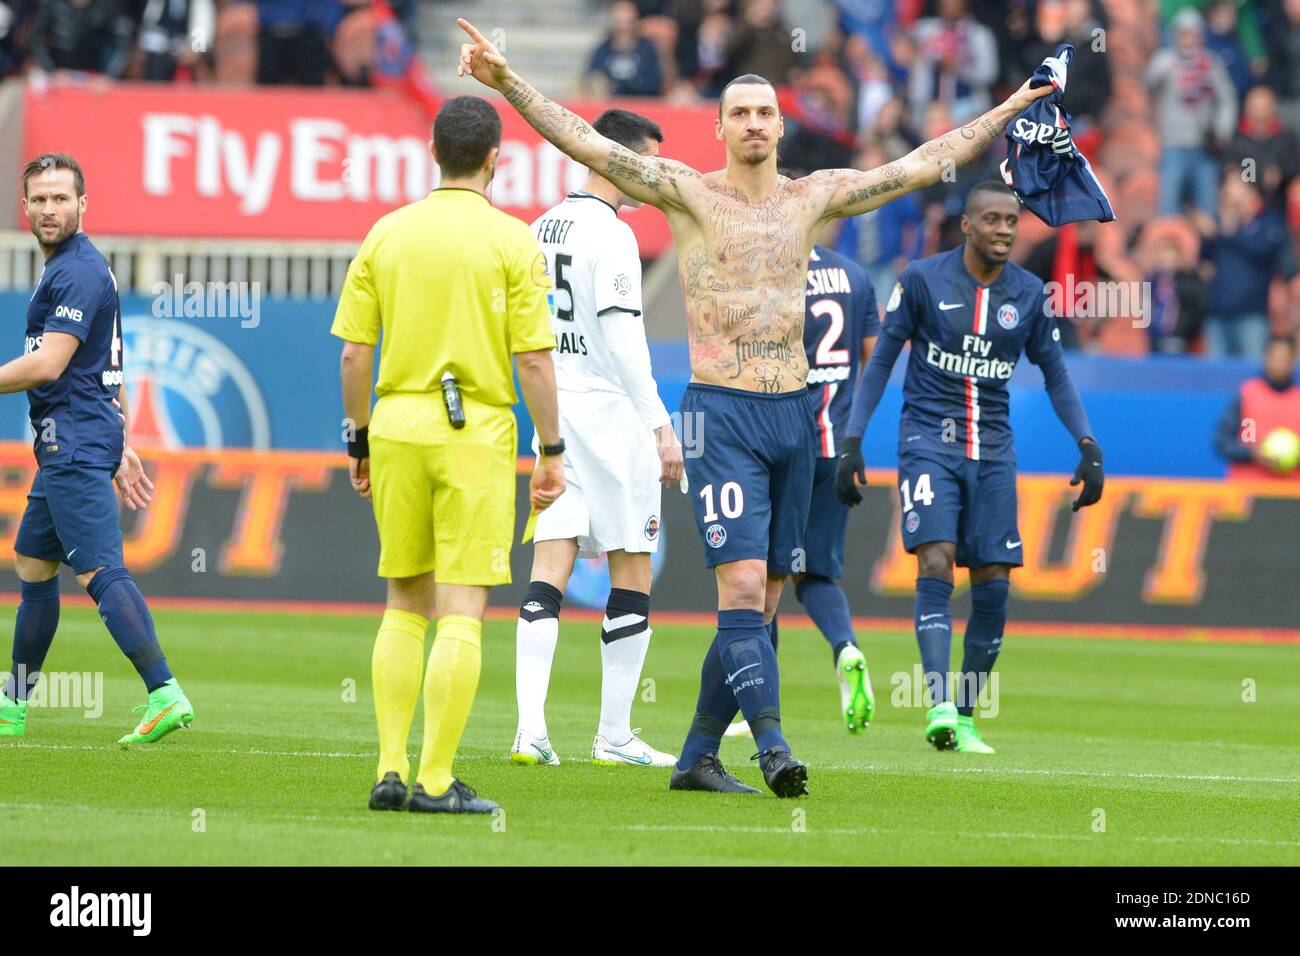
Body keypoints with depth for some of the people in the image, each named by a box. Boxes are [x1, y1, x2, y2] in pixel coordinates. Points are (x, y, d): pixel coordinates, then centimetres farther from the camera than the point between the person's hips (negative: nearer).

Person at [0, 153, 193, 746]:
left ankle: (165, 694, -26)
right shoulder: (78, 268, 19)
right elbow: (107, 369, 24)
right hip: (68, 446, 11)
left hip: (76, 448, -11)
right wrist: (122, 448, 26)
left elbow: (48, 364, -20)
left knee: (101, 571, -17)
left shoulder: (77, 273, -13)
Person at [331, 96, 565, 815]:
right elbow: (534, 358, -8)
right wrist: (551, 450, -1)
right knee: (461, 613, -2)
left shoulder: (385, 235, 5)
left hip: (396, 428, 4)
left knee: (405, 605, 14)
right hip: (477, 433, -4)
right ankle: (435, 781, -5)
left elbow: (353, 352, 4)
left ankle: (391, 770, 9)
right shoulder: (512, 241, -5)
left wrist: (359, 440, 14)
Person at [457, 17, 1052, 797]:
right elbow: (586, 144, -8)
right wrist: (507, 82, -19)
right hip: (722, 412, -5)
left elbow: (922, 167, 18)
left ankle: (699, 756, 15)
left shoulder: (814, 198, 11)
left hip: (793, 414, 5)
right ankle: (772, 745, -25)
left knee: (762, 604, 6)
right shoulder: (690, 193, 0)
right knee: (742, 587, -16)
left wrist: (1010, 111, 20)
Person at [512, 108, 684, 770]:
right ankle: (614, 736, 4)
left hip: (552, 412, 7)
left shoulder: (544, 229, 13)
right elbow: (621, 336, -19)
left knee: (548, 571, 1)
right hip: (609, 410, -7)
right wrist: (660, 426, -18)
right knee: (631, 573, 2)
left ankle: (529, 727, -11)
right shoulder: (610, 234, -13)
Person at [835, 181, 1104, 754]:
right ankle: (940, 707, -28)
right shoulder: (923, 279, -4)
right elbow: (881, 361, 2)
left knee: (993, 584, -1)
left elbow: (1054, 374, 14)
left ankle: (965, 717, 11)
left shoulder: (1028, 293, 4)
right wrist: (853, 442, -3)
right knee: (936, 564, -20)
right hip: (929, 441, -3)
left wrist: (1088, 447, 3)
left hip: (992, 449, 3)